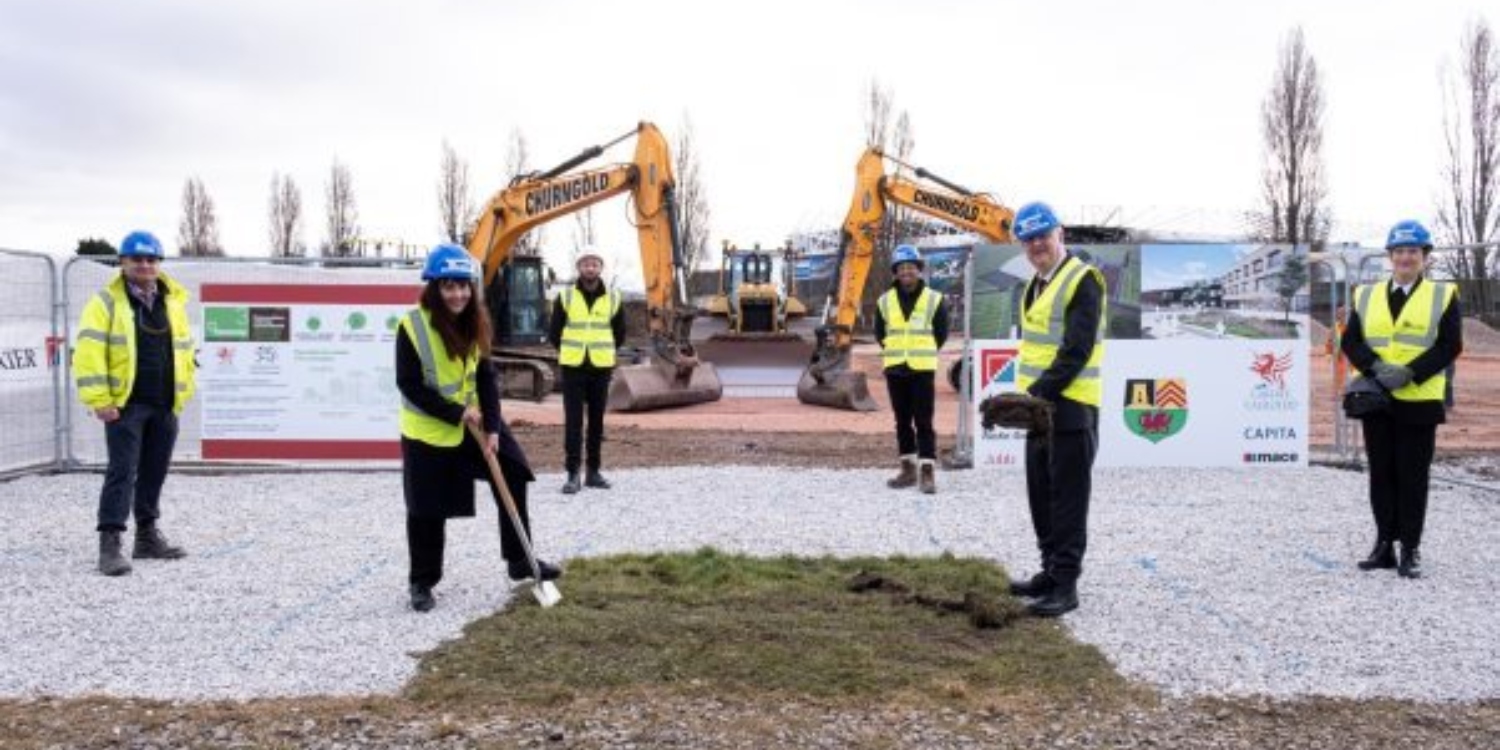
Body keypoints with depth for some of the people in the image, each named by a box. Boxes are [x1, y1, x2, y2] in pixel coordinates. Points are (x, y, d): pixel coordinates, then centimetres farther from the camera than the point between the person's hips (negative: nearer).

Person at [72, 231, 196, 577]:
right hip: (125, 405, -5)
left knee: (154, 473, 12)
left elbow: (184, 350, 18)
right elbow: (88, 354, -11)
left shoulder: (173, 302, 12)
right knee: (122, 472, -9)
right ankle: (110, 544, -7)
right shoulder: (106, 303, -5)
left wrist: (182, 393, 12)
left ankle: (148, 536, 24)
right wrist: (100, 401, -16)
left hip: (164, 406, 6)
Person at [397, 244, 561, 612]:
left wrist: (492, 426, -12)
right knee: (428, 510, 2)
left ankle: (519, 560, 18)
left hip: (472, 420, 6)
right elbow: (409, 385, -19)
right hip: (428, 430, -5)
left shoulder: (474, 322, -3)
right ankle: (422, 582, 21)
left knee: (512, 475, 3)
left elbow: (485, 377, -2)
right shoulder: (413, 326, -21)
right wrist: (457, 414, -21)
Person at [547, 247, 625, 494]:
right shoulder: (565, 297, -1)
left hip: (602, 368, 2)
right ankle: (573, 474, -3)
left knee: (597, 421, 7)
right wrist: (570, 352, 11)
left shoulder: (613, 298, 3)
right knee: (573, 421, -5)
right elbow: (554, 333, 7)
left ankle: (594, 471, 15)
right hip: (572, 367, -2)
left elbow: (619, 334, 14)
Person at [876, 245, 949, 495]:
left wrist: (924, 353, 6)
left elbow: (941, 333, 6)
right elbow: (880, 333, 15)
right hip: (894, 369, 3)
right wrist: (895, 351, 9)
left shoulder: (934, 300, -1)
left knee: (923, 422, -5)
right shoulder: (885, 301, 5)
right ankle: (908, 469, 19)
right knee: (902, 421, 10)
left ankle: (927, 472, -3)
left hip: (923, 370, -3)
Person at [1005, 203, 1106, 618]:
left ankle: (1065, 585, 1)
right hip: (1041, 405, 9)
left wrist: (1037, 393, -22)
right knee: (1042, 495, 15)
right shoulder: (1037, 283, 17)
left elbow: (1077, 351, -20)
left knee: (1068, 499, -4)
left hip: (1071, 408, -9)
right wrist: (1028, 395, 11)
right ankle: (1051, 572, 26)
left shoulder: (1082, 281, -12)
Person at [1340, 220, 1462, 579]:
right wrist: (1375, 367, -14)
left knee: (1413, 477, 1)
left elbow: (1450, 346, -5)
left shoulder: (1443, 295, 2)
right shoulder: (1366, 295, 10)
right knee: (1381, 474, 8)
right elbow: (1351, 341, 4)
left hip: (1419, 401, -3)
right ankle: (1384, 545, 17)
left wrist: (1409, 373, -17)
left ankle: (1410, 550, 9)